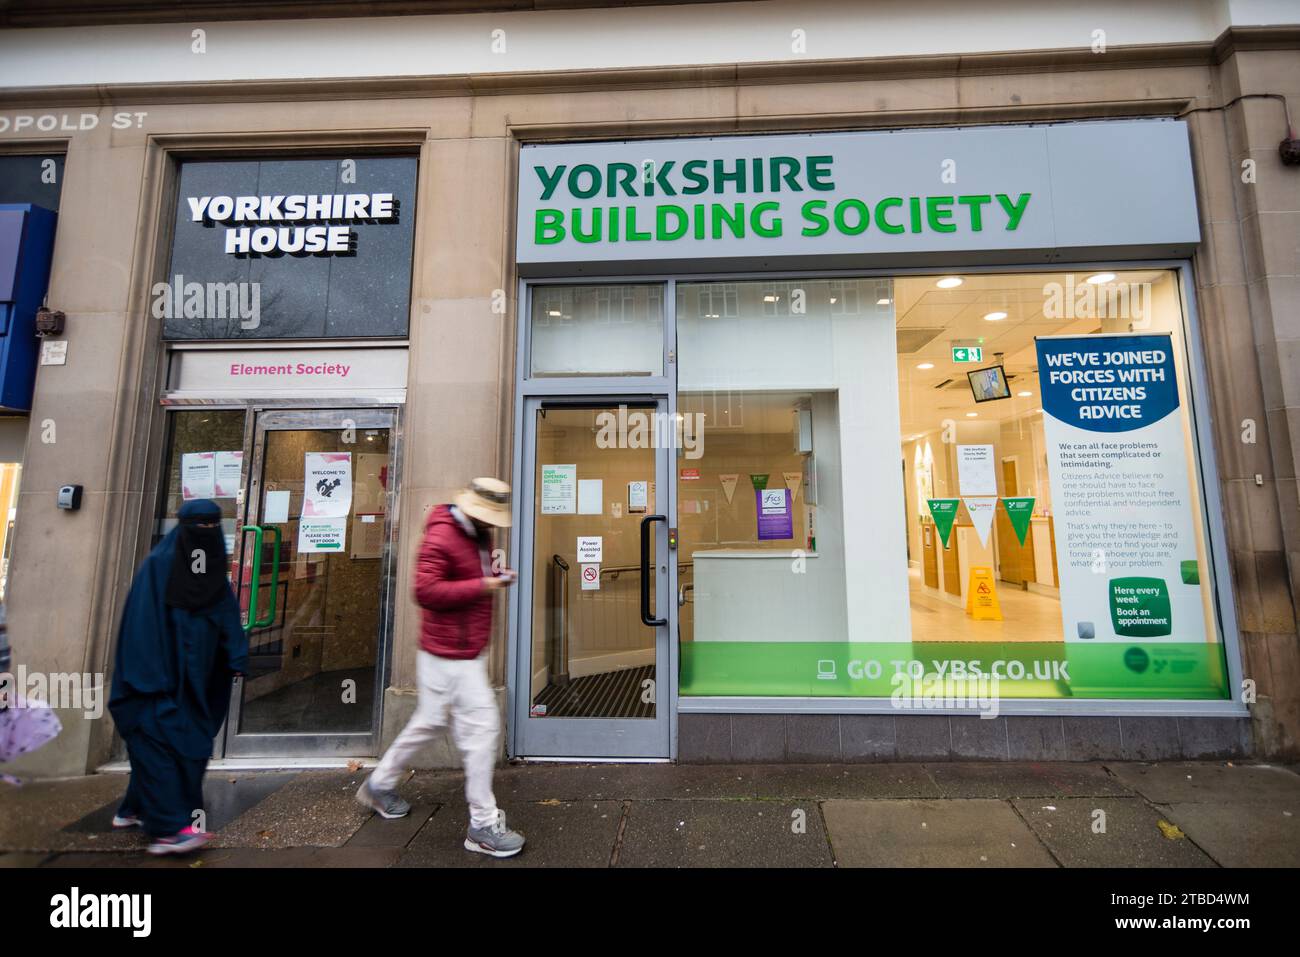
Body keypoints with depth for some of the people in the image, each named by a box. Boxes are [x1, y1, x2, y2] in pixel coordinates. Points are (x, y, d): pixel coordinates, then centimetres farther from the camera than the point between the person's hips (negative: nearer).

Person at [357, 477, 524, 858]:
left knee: (430, 721, 23)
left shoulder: (478, 535, 9)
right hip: (451, 654, -10)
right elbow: (426, 591, -25)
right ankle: (483, 825, 11)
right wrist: (481, 586, -25)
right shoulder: (441, 537, -20)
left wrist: (495, 577, 6)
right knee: (481, 727, -3)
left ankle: (379, 785, 44)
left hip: (467, 650, 10)